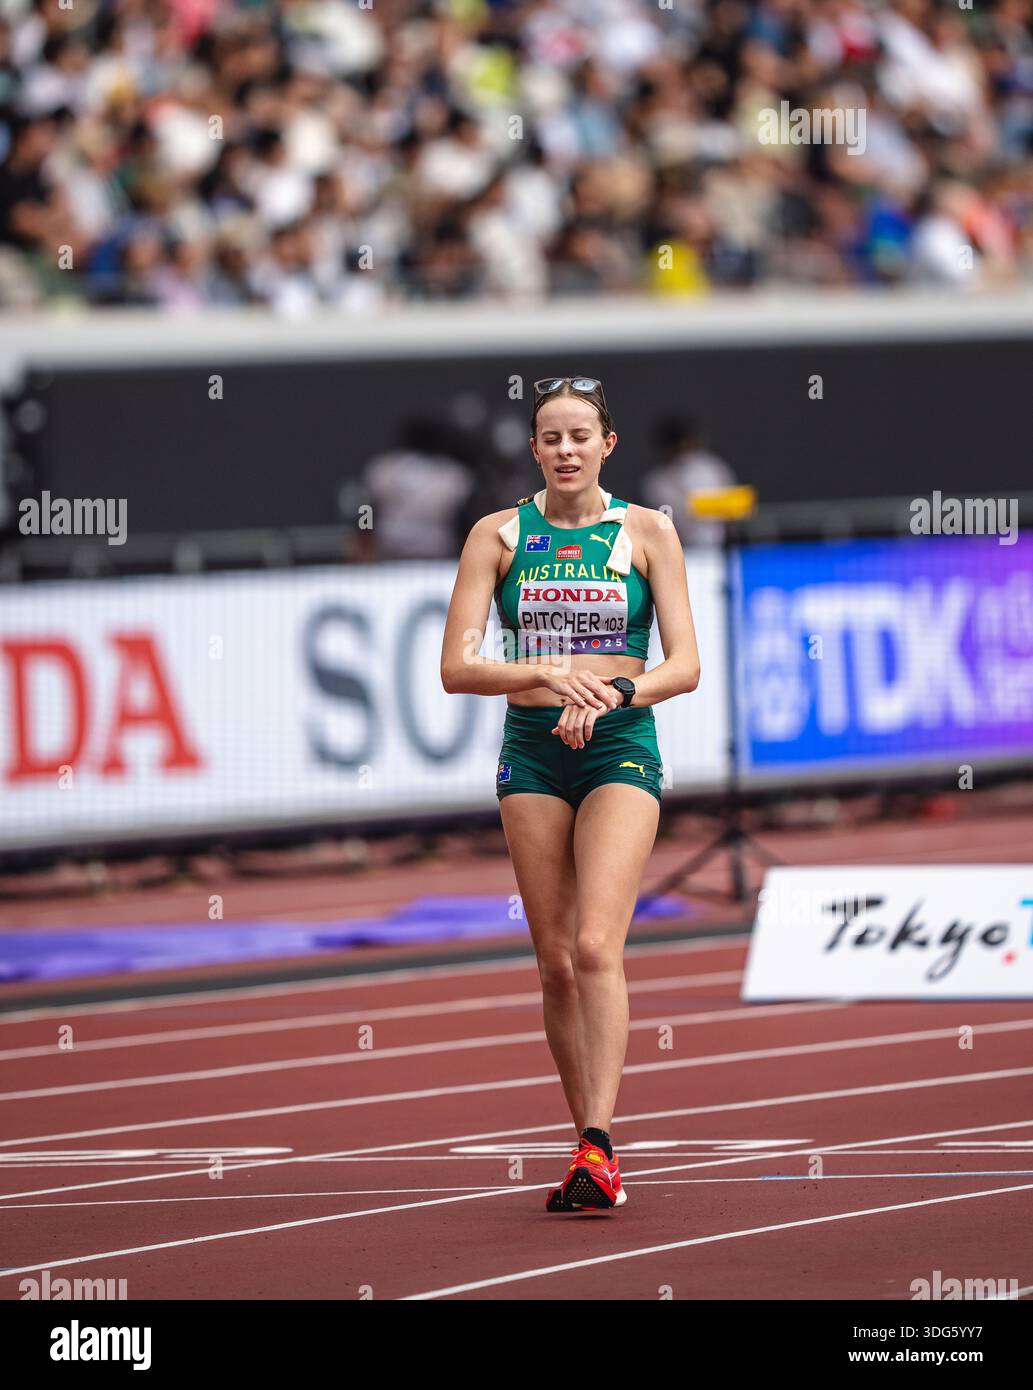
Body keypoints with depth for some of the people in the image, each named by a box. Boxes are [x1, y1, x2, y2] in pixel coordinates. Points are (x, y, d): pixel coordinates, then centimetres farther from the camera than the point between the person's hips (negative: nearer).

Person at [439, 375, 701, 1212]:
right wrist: (549, 673, -19)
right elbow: (457, 666, -3)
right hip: (532, 750, 2)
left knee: (596, 946, -18)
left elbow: (684, 665, -3)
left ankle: (598, 1147, -24)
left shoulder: (647, 533, 1)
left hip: (622, 746, -2)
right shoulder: (499, 535, 4)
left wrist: (610, 693, -21)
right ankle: (591, 1146, 11)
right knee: (555, 962, 3)